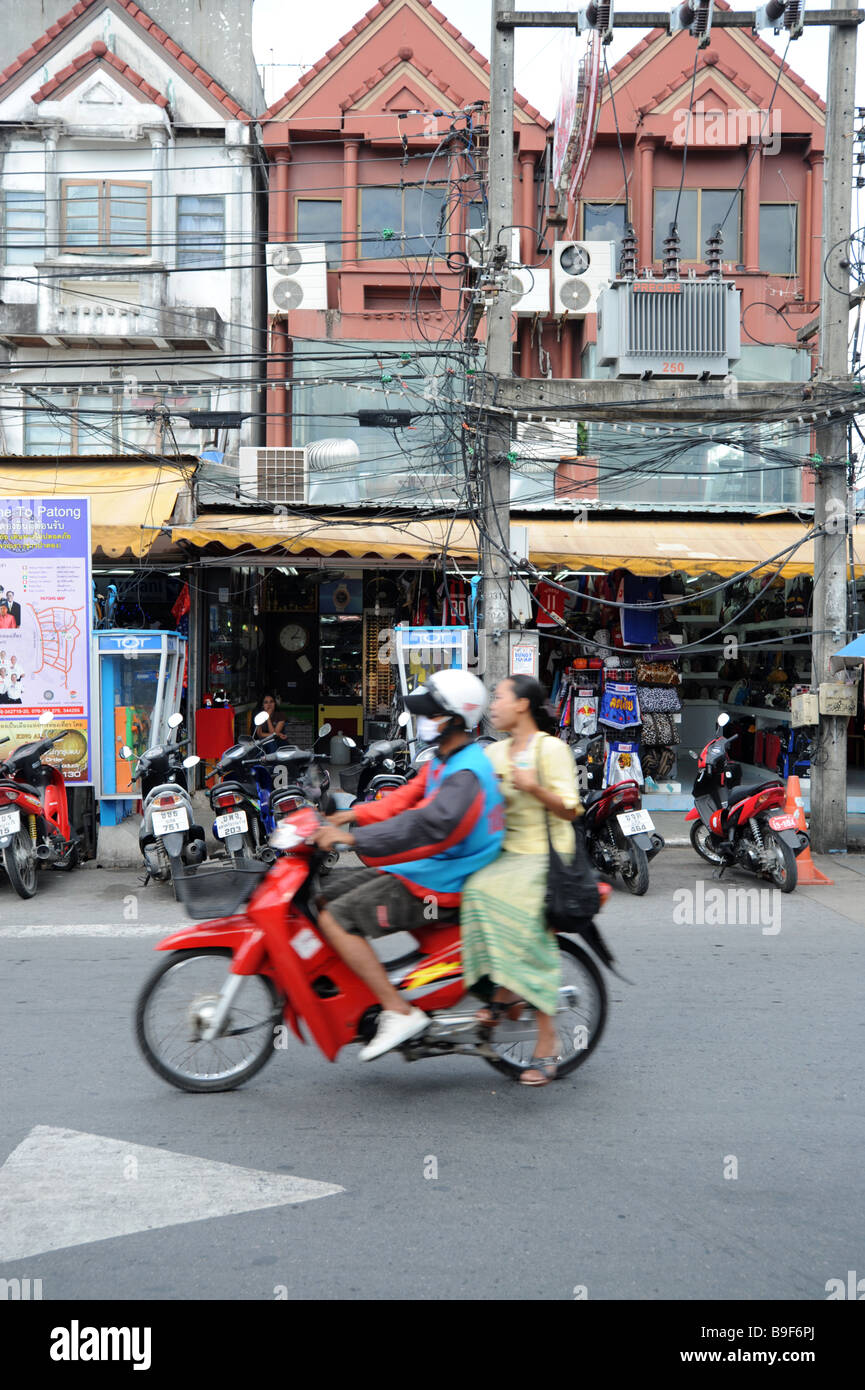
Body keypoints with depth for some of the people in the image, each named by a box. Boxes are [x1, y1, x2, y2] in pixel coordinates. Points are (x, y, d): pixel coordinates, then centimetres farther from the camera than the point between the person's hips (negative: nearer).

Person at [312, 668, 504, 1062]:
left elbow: (428, 825, -35)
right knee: (325, 899, 11)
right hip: (419, 868, 10)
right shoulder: (444, 761, 13)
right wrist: (354, 814, 3)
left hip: (436, 886, -10)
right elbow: (407, 798, 16)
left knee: (335, 920, -19)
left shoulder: (467, 775, -22)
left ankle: (400, 1012, -18)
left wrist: (354, 837, -37)